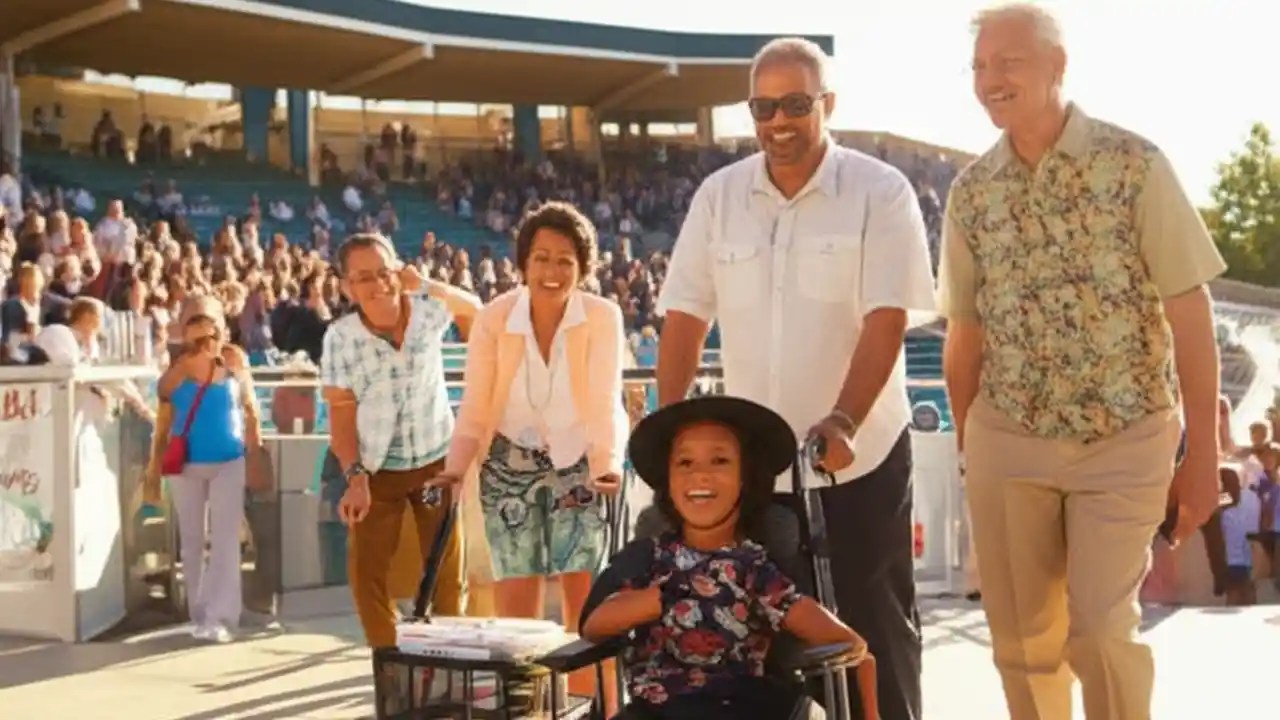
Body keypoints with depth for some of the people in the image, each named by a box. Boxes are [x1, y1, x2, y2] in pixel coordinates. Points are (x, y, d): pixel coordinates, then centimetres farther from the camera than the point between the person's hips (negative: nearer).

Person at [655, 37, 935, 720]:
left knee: (875, 626, 6)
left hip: (859, 456, -3)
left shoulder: (881, 192, -8)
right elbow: (684, 318, 4)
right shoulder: (718, 196, 3)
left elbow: (886, 320, -15)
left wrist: (842, 422, -27)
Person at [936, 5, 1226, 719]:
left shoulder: (1136, 164, -7)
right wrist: (966, 450, 11)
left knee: (1101, 629, -9)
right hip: (1008, 442, 3)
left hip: (1124, 440, -3)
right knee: (1022, 638, 8)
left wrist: (1203, 453, -7)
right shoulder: (971, 191, 3)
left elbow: (1190, 311, -6)